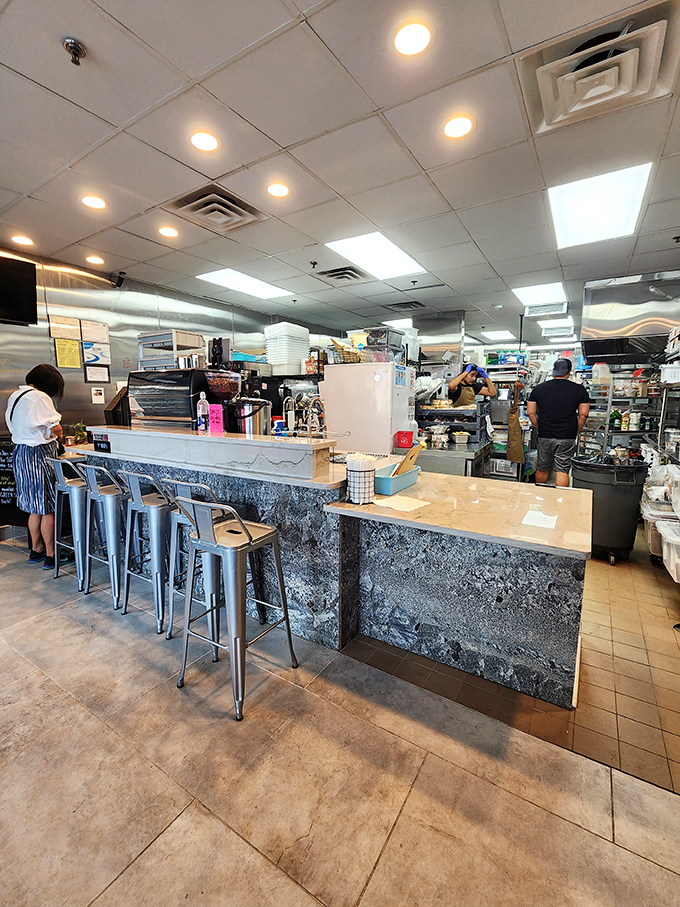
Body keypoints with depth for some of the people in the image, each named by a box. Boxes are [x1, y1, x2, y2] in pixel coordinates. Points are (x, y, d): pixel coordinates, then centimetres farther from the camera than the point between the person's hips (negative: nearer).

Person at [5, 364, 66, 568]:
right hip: (40, 454, -9)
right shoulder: (39, 398, -16)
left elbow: (14, 426, 19)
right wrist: (58, 433, 5)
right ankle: (50, 556, 8)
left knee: (36, 508, 18)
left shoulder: (14, 397, 12)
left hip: (20, 452, 9)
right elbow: (55, 429, -16)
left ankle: (36, 550, 29)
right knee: (48, 509, 0)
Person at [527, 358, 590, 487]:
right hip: (567, 438, -2)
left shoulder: (538, 388, 2)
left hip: (545, 437, 2)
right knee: (562, 470, 4)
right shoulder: (579, 389, -1)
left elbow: (531, 413, 3)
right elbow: (583, 415, -2)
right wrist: (575, 432, 10)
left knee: (542, 469, 14)